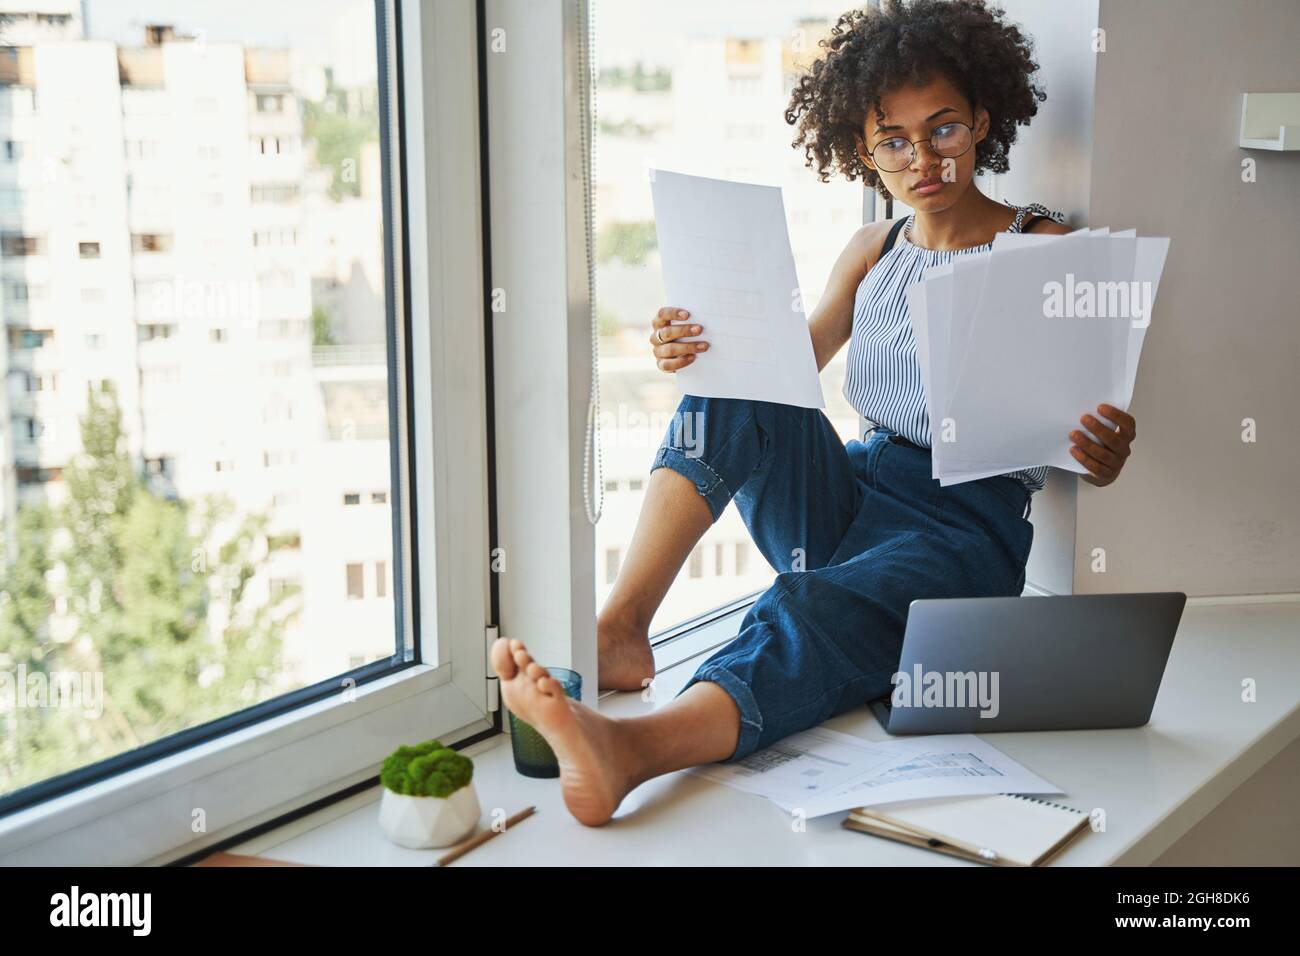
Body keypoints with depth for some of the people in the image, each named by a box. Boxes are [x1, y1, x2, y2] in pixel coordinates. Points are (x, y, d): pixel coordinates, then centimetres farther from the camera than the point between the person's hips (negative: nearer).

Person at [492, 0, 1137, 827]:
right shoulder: (874, 251, 16)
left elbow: (1083, 447, -3)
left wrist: (1104, 456, -28)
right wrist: (701, 351, -11)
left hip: (968, 522, -5)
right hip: (850, 494, 5)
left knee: (819, 607, -38)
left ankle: (631, 749, -66)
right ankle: (619, 628, -35)